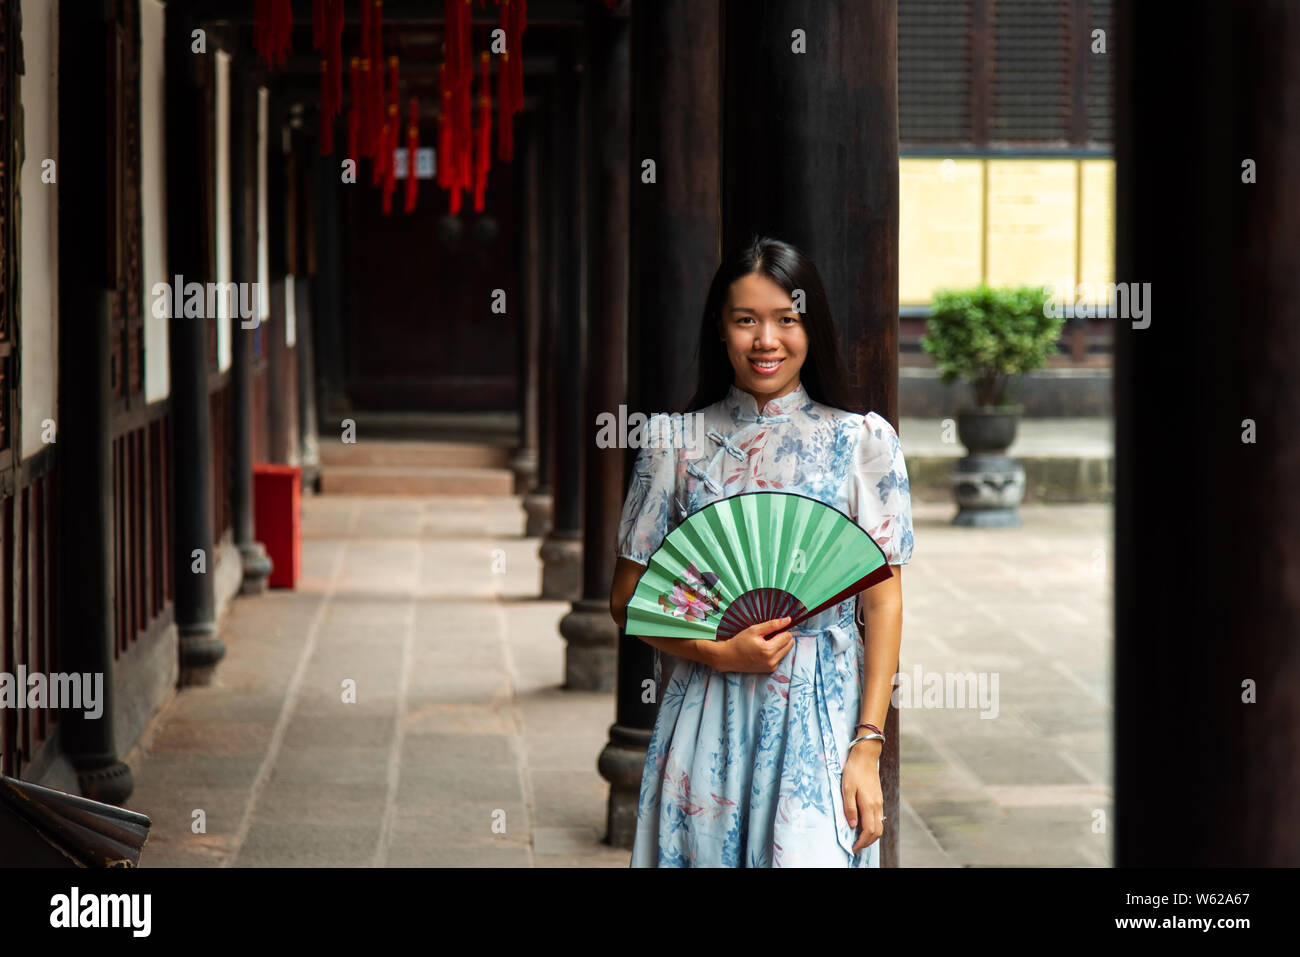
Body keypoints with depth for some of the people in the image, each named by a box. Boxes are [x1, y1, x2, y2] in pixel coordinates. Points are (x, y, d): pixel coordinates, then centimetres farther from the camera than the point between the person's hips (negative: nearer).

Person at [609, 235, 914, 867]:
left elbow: (884, 603, -1)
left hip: (822, 717, -1)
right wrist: (717, 653, -10)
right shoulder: (676, 442, 5)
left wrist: (868, 750, -8)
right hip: (705, 717, 1)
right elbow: (627, 598, 7)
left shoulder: (863, 441, 2)